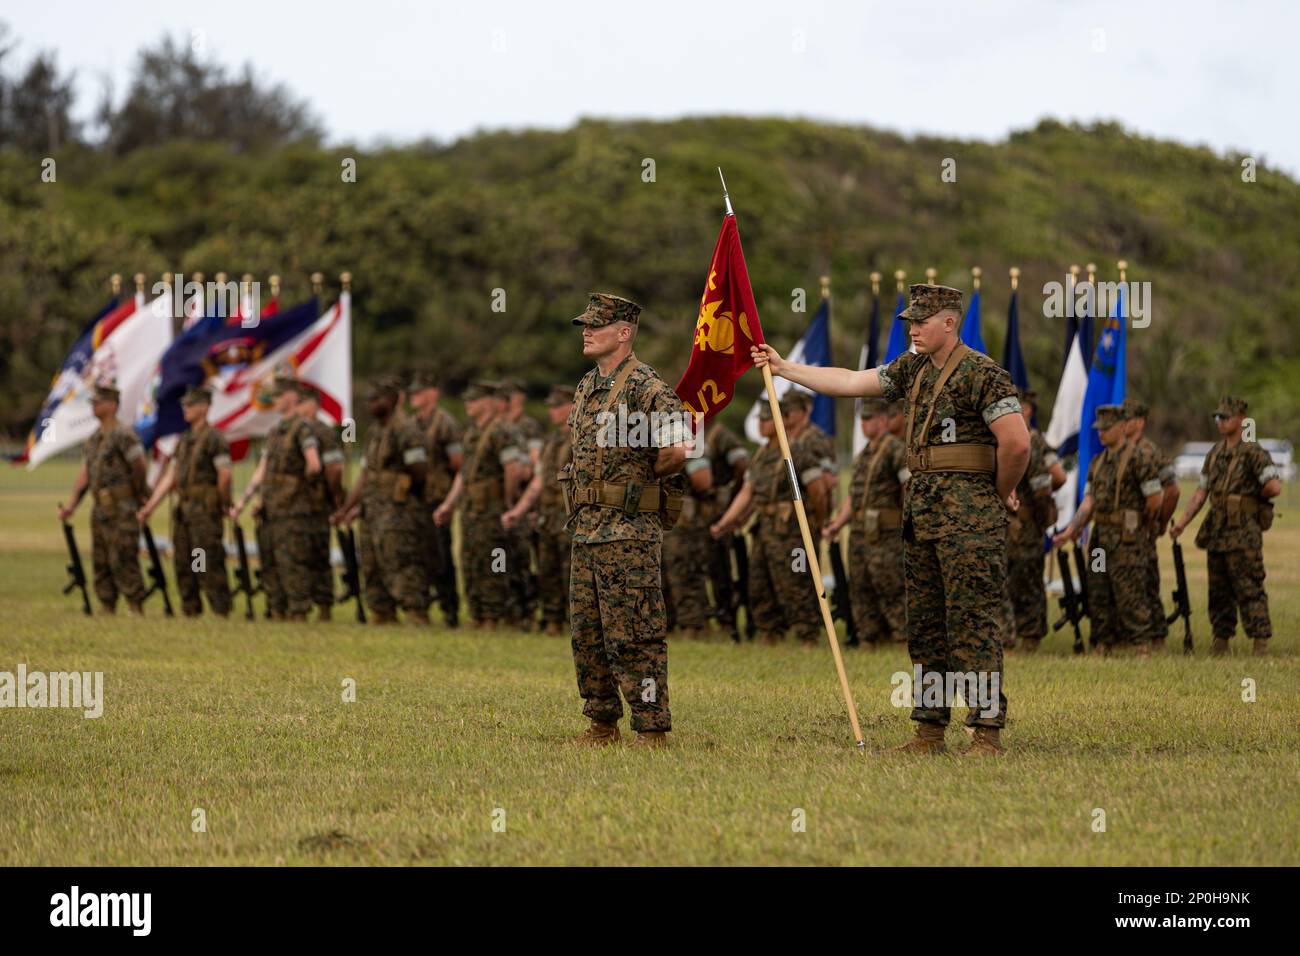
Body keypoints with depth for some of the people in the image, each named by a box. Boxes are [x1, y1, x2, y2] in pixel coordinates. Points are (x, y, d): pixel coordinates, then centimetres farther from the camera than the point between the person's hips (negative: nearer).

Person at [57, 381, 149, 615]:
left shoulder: (123, 436, -12)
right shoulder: (94, 439, 15)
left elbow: (139, 467, -12)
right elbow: (84, 475, 14)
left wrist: (135, 496, 3)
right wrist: (71, 505, 4)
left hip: (121, 511, -9)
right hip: (100, 511, 9)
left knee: (123, 563, -10)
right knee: (101, 564, 10)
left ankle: (137, 611, -7)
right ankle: (107, 611, 14)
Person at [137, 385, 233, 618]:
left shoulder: (213, 438, -9)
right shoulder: (184, 440, 17)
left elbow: (225, 474, -17)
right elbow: (170, 477, 16)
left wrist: (223, 504, -7)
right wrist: (150, 507, 11)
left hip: (205, 510, -8)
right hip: (183, 509, 8)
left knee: (210, 564, -10)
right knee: (183, 564, 8)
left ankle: (221, 612, -8)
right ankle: (190, 611, 14)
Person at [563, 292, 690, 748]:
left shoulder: (644, 386, -14)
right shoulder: (586, 387, 15)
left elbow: (679, 449, -24)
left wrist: (649, 476, -7)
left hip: (628, 530, -9)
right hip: (586, 529, 9)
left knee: (633, 637, -7)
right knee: (587, 633, 12)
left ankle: (651, 730, -3)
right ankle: (602, 724, 22)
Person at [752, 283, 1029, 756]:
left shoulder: (982, 374, -12)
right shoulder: (913, 368, 14)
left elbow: (1016, 443, -18)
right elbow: (850, 382, 19)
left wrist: (1001, 494, -5)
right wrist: (784, 367, 19)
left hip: (969, 517, -9)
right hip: (920, 511, 9)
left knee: (973, 622, -9)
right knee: (924, 623, 10)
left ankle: (987, 731, -9)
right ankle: (930, 730, 16)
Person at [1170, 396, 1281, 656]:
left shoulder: (1252, 453, -9)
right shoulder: (1215, 453, 14)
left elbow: (1274, 487, -20)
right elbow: (1201, 492, 16)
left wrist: (1250, 498, -3)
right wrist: (1183, 521, 7)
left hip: (1243, 533, -7)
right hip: (1217, 532, 7)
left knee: (1249, 589, -9)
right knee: (1219, 591, 10)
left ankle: (1261, 644, -7)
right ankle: (1220, 642, 17)